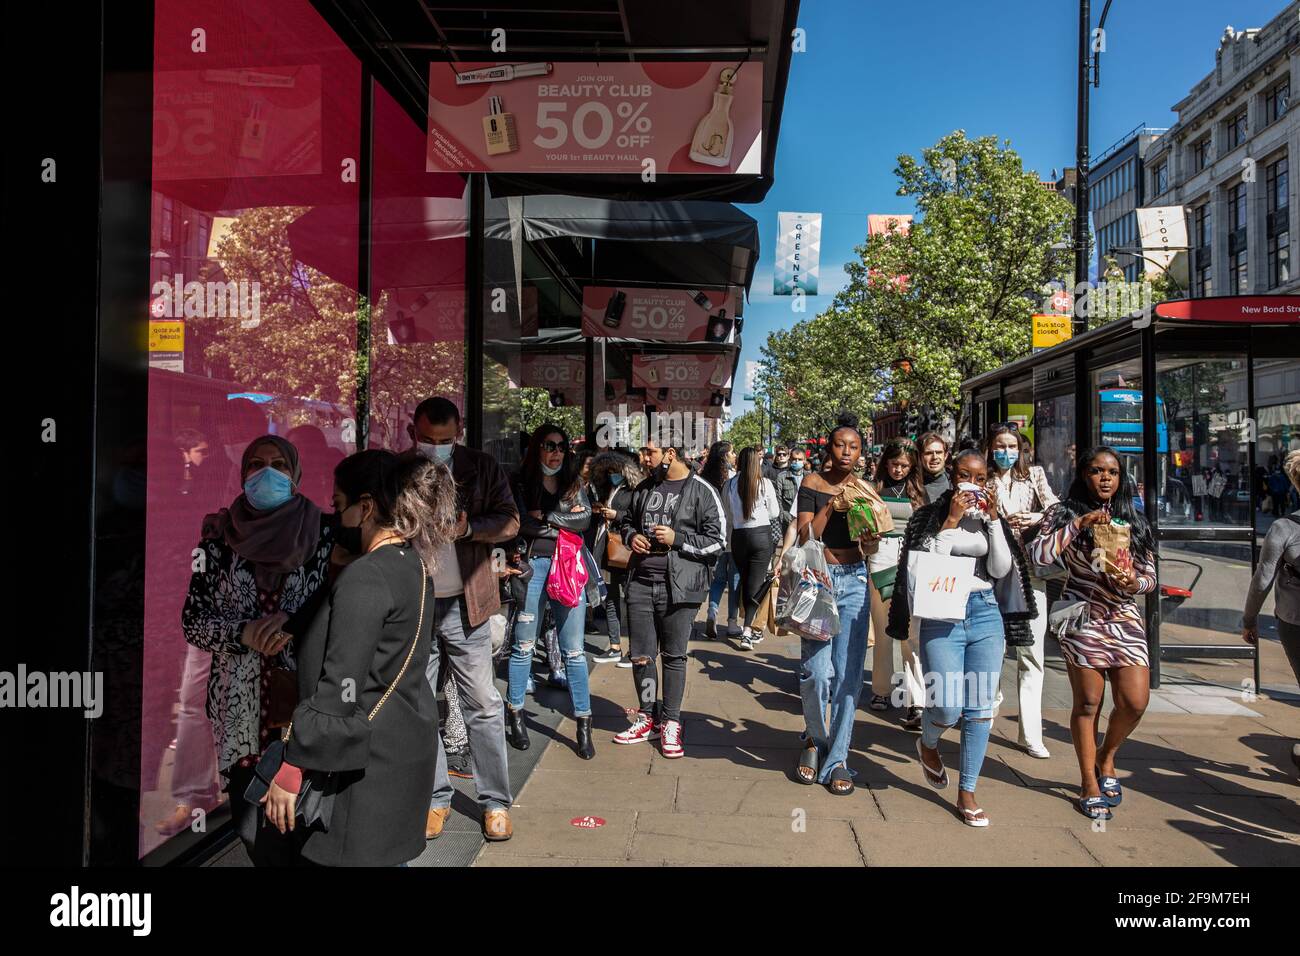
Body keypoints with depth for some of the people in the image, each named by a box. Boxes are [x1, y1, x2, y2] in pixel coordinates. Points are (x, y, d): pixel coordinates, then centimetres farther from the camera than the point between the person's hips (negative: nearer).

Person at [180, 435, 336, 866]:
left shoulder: (324, 531, -1)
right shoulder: (220, 536, 4)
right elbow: (191, 621, 2)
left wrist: (291, 620, -18)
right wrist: (244, 634, -15)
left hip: (307, 703, -1)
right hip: (242, 709, 2)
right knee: (254, 832, 6)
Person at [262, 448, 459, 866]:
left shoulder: (365, 577, -18)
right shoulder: (414, 566, 10)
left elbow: (340, 687, -20)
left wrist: (291, 770, -15)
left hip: (370, 760, -9)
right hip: (407, 748, 9)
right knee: (385, 857, 17)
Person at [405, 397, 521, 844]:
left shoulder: (482, 467, -1)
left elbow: (510, 522, -2)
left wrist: (468, 526, -20)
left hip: (463, 604, -1)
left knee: (483, 704, 3)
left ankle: (495, 801, 16)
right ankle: (435, 798, 24)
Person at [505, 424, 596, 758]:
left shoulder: (574, 483, 13)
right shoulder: (521, 482, 2)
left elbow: (585, 518, -3)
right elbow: (522, 524, -12)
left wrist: (545, 516, -8)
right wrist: (565, 524, -7)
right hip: (532, 566, -2)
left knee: (574, 651, 2)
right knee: (524, 646, 7)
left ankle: (583, 723, 6)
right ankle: (515, 714, 23)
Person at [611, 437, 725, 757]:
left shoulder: (702, 492, -6)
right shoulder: (644, 488, 12)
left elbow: (718, 541, -7)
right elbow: (625, 520, 26)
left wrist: (677, 539, -16)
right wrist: (631, 536, 4)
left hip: (678, 587, -5)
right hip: (640, 583, 5)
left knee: (674, 656, 6)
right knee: (641, 656, 9)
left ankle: (670, 724, 19)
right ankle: (648, 718, 25)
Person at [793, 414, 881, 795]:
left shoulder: (867, 492, 8)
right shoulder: (813, 484, 2)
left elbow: (870, 549, 8)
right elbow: (805, 538, -6)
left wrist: (869, 537, -14)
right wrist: (832, 505, -14)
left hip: (854, 582, 2)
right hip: (817, 578, -2)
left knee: (849, 673, -1)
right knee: (817, 670, -7)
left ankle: (837, 758, 10)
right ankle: (814, 739, 20)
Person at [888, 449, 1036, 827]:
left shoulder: (991, 517, 10)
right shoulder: (930, 516, 0)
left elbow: (1001, 570, -1)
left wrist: (993, 519, -6)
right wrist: (951, 521, -14)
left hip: (986, 614, 4)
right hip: (942, 616, -3)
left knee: (980, 708, 3)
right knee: (948, 707, -10)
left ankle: (967, 793, 16)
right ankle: (928, 745, 26)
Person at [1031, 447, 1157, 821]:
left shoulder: (1134, 520, 11)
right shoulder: (1065, 513, 0)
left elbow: (1150, 575, 11)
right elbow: (1039, 554, -15)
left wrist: (1135, 582, -11)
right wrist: (1078, 523, -20)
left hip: (1125, 618, 4)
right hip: (1083, 620, -3)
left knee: (1135, 701, -4)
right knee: (1088, 703, 2)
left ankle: (1106, 758, 25)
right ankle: (1090, 784, 17)